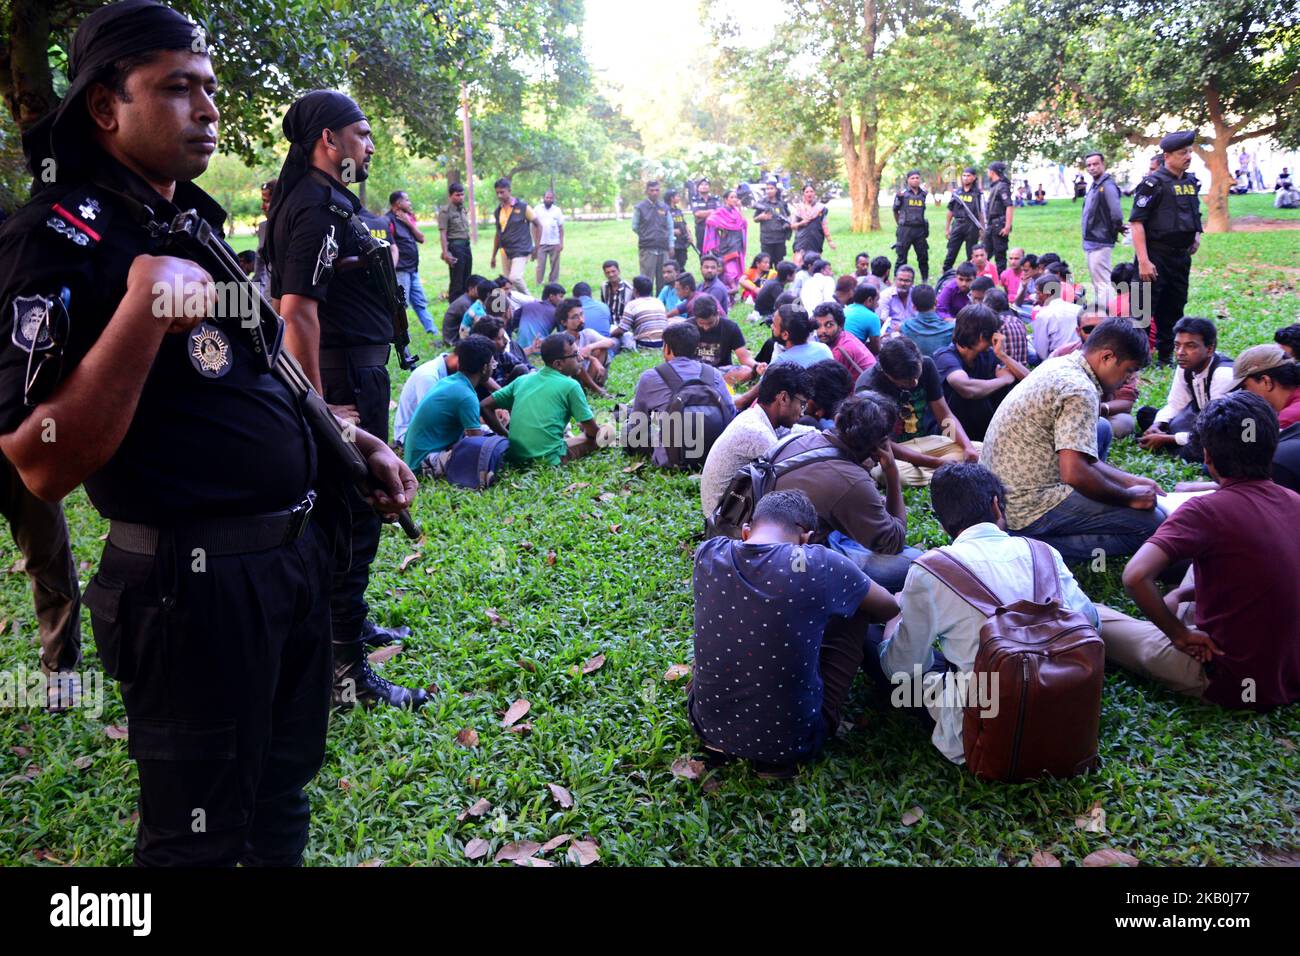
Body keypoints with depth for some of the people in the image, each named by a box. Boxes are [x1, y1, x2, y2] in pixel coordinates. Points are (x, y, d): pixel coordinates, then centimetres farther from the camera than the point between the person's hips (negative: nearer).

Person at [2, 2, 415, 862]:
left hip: (295, 551, 8)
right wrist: (145, 308, -30)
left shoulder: (197, 221, 13)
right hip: (197, 580, -8)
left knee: (280, 798, 25)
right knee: (202, 833, 11)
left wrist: (349, 437, 12)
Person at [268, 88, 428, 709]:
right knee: (353, 517, -5)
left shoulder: (326, 200, 15)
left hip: (356, 373, 11)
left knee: (351, 510, 22)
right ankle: (345, 671, 4)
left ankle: (350, 621, 40)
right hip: (347, 378, -11)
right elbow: (297, 311, -26)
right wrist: (321, 407, -28)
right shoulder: (316, 207, -18)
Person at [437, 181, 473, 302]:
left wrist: (468, 246, 16)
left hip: (467, 246, 7)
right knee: (456, 282, -4)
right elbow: (442, 233, -13)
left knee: (467, 282, 11)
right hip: (455, 246, -7)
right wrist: (445, 252, -20)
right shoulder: (445, 211, -8)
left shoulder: (463, 210, 14)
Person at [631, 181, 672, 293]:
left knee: (663, 280, 7)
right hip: (647, 249, -3)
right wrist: (646, 237, 5)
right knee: (647, 280, -3)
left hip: (663, 249, 3)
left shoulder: (664, 207, 10)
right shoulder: (639, 207, 0)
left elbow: (670, 228, 13)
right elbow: (634, 227, 5)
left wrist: (671, 246, 8)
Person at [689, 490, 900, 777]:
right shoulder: (820, 565, -17)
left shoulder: (708, 554, -8)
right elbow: (890, 608, 5)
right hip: (790, 741, -3)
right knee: (855, 611, 11)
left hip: (708, 724, 4)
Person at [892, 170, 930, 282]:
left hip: (920, 229, 4)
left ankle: (925, 279, 21)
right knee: (902, 256, -1)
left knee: (923, 255, 9)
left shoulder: (923, 194, 9)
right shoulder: (902, 193, -3)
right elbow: (895, 210, 7)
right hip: (905, 230, -4)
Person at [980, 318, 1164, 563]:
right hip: (1029, 510, -10)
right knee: (1152, 522, -9)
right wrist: (1129, 498, -11)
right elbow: (1074, 473, -27)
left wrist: (1130, 481, 16)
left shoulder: (1059, 366, 12)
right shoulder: (1080, 391, -18)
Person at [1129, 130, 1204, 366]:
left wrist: (1196, 235, 9)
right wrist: (1143, 261, -22)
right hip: (1156, 257, -8)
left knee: (1174, 309, 15)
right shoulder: (1154, 183, -11)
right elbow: (1136, 222, -16)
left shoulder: (1191, 182, 13)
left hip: (1181, 257, 8)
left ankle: (1166, 356, 26)